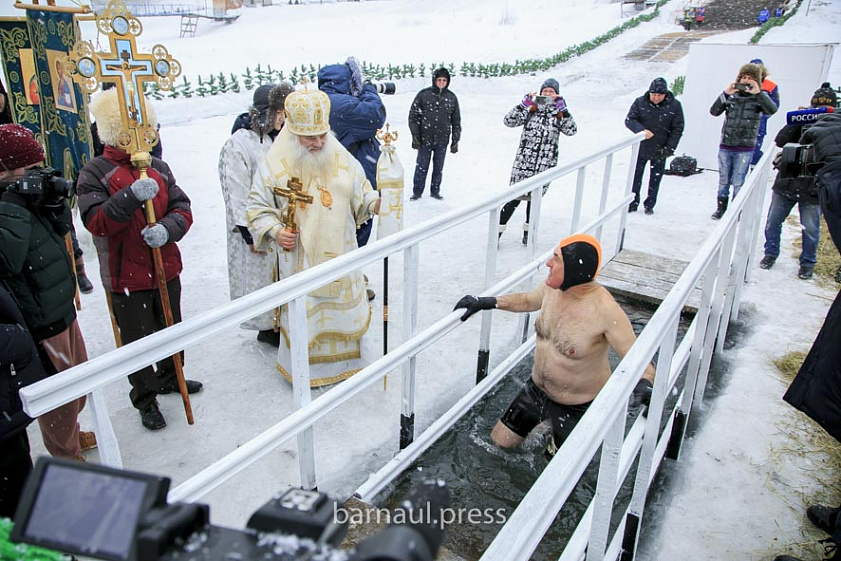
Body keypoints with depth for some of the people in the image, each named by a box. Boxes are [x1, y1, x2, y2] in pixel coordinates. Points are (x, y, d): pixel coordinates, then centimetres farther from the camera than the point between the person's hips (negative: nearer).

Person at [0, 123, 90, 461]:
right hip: (39, 322, -9)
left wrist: (55, 200, -5)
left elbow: (62, 228, 13)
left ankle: (71, 432, 49)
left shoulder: (29, 197, 3)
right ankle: (66, 458, 27)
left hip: (62, 309, 9)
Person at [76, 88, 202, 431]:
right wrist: (132, 197, -34)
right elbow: (96, 222, -20)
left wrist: (167, 228, -23)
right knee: (138, 341, 8)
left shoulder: (158, 167, 4)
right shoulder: (95, 173, -10)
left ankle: (169, 377, 47)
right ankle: (145, 401, 28)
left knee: (171, 330, 22)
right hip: (126, 277, -4)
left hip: (166, 269, 5)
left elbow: (182, 209, -1)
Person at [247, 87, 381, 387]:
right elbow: (257, 206, -2)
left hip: (339, 252, 3)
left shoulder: (343, 160, -3)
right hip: (299, 257, -3)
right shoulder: (275, 164, -10)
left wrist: (375, 203, -16)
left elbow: (360, 195, 5)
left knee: (344, 305, 16)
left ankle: (344, 357, 40)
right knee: (303, 311, 8)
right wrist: (274, 231, -17)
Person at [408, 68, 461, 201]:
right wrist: (415, 135, -5)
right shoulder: (423, 94, -3)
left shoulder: (452, 98, 5)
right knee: (421, 166, 2)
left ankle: (435, 191, 23)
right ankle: (417, 191, 15)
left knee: (439, 167, 10)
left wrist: (455, 141, 7)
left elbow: (456, 121, 10)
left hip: (442, 140, 2)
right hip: (425, 139, -2)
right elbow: (413, 115, 1)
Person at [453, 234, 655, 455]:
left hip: (578, 406, -5)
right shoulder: (552, 286, -13)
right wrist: (486, 302, 4)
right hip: (537, 389, 6)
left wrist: (644, 384, -49)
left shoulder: (606, 311, -33)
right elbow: (528, 300, 10)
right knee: (499, 442, 17)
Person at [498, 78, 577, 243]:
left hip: (545, 166, 2)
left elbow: (571, 130, -10)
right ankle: (498, 232, 4)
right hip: (524, 162, -2)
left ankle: (527, 232, 31)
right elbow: (509, 121, -7)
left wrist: (562, 109, -16)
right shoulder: (531, 110, 2)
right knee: (515, 198, -6)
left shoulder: (559, 114, 6)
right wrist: (524, 103, -15)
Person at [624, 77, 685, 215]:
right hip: (640, 148, 1)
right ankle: (633, 203, 22)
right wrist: (641, 130, -26)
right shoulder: (640, 102, -7)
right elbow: (629, 120, -8)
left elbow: (678, 129, -4)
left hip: (660, 151, -1)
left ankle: (649, 205, 23)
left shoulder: (674, 106, -8)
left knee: (655, 180, 9)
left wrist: (670, 148, -11)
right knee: (635, 177, 9)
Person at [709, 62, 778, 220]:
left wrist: (758, 93, -23)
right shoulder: (731, 96, 5)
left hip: (745, 149, -2)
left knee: (738, 182, -2)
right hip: (725, 146, 2)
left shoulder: (759, 97, 0)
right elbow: (714, 111, -5)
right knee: (723, 180, 11)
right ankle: (721, 208, 24)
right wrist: (725, 94, -17)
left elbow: (772, 110, -17)